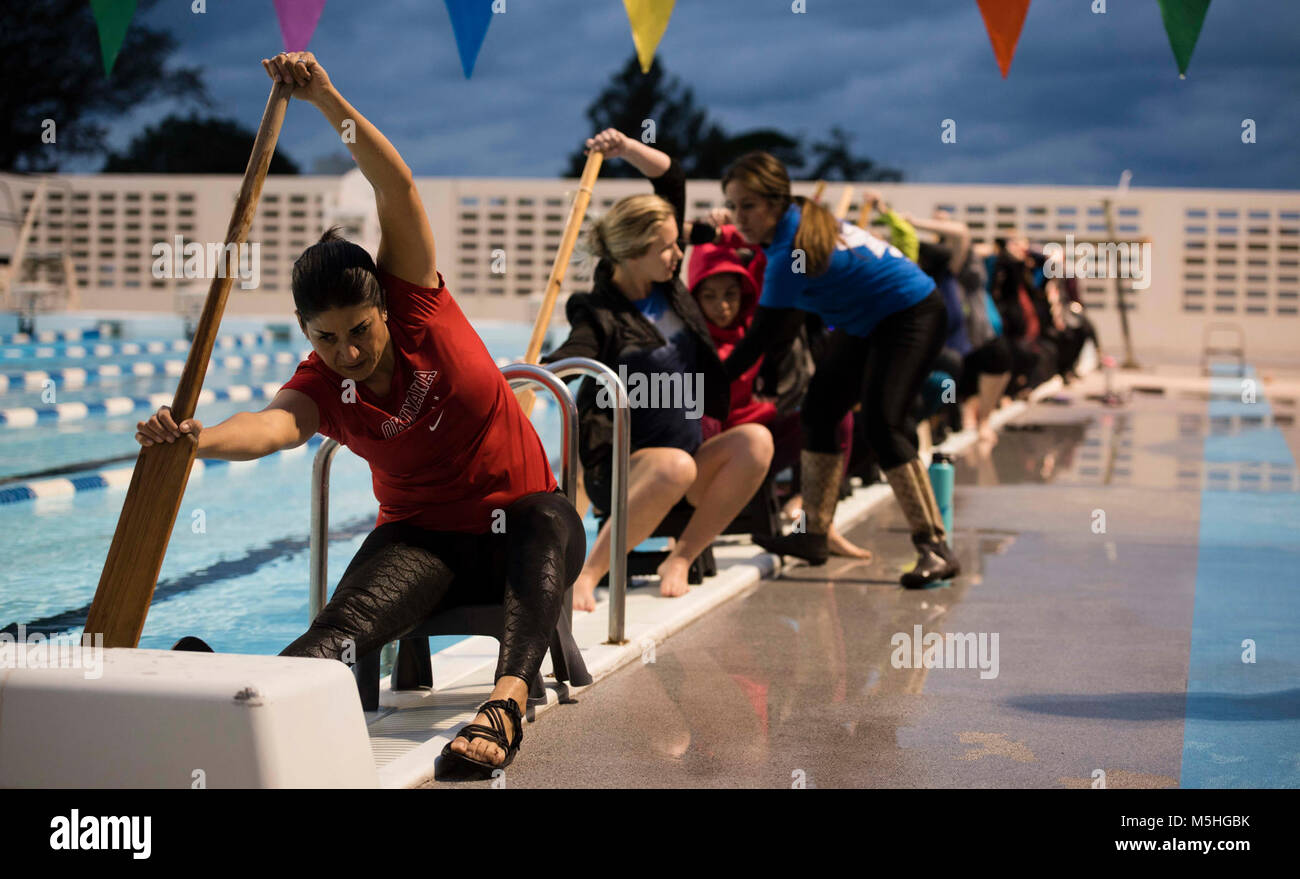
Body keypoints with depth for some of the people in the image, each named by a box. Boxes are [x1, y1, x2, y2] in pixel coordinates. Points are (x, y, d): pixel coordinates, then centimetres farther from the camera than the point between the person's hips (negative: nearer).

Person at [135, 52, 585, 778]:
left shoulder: (416, 303, -7)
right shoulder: (322, 388, -6)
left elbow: (397, 189, -19)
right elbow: (276, 424, -30)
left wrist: (328, 99, -31)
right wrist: (199, 440, -53)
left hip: (521, 513, 0)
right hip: (424, 538, 1)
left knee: (544, 528, -38)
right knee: (350, 617, -31)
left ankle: (508, 698, -61)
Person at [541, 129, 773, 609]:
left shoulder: (668, 285, 5)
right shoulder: (600, 316, -12)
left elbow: (672, 177, 7)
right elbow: (563, 364, -31)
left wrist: (627, 148, -9)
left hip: (692, 461, 6)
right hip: (623, 471, -6)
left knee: (756, 440, -24)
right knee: (674, 466, -40)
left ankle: (680, 559, -17)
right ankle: (586, 574, -29)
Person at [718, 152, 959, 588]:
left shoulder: (791, 250, -29)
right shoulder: (796, 220, -3)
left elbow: (765, 334, -23)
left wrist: (715, 380, -16)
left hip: (911, 315, -11)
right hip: (864, 323, 11)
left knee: (882, 423, -23)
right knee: (818, 412, 9)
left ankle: (935, 548, -22)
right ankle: (814, 535, 15)